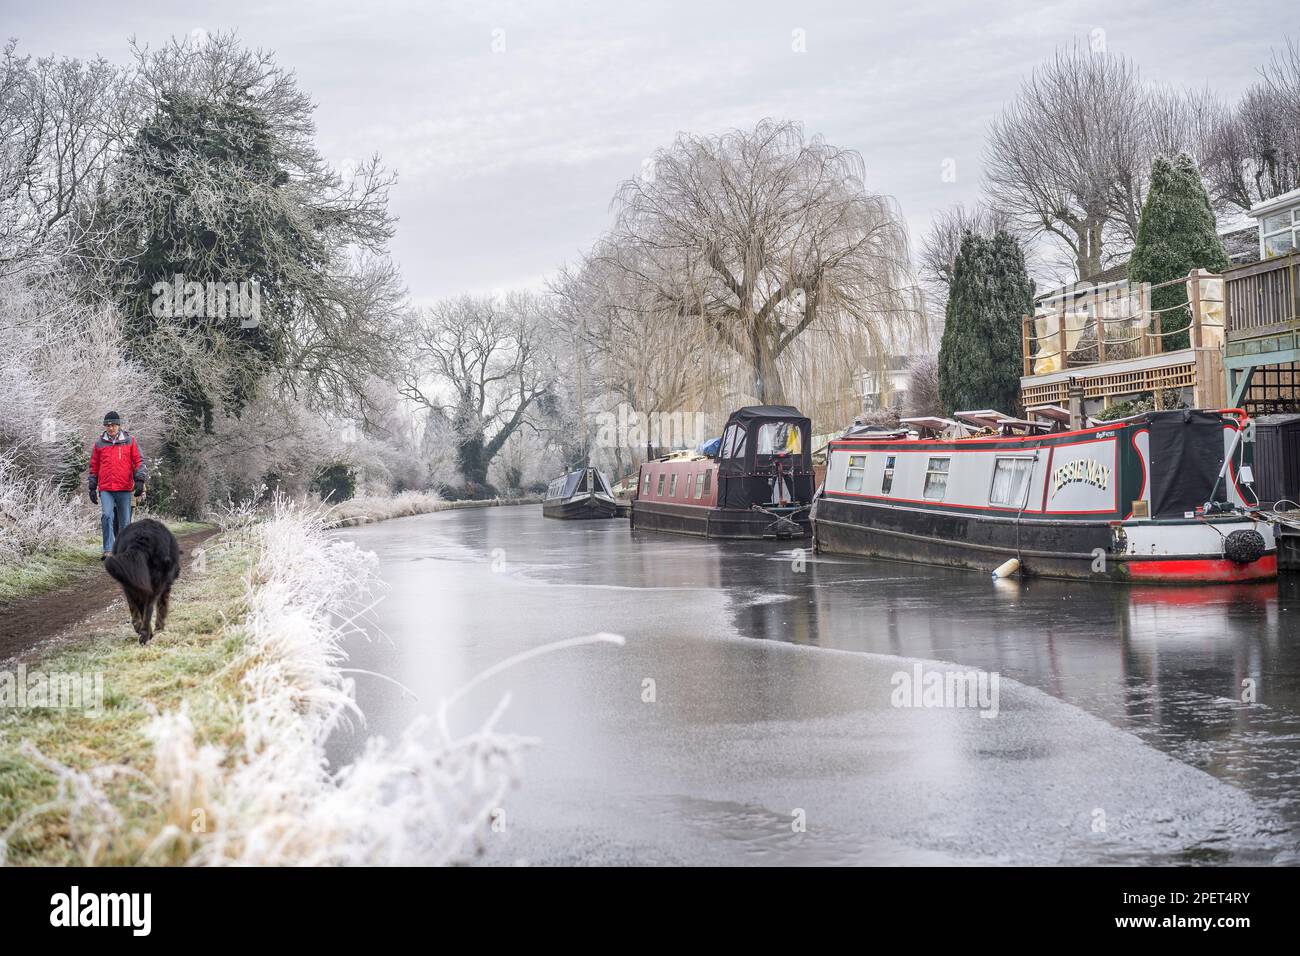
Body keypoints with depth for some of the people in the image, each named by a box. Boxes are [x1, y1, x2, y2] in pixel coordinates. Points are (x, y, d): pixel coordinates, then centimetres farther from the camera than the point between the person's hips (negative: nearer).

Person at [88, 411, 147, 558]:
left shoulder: (129, 441, 5)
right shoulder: (100, 443, 9)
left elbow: (139, 461, 5)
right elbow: (94, 467, 16)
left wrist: (139, 480, -7)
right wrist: (92, 488, 14)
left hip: (125, 488, 0)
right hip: (105, 489, 0)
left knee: (125, 521, 6)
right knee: (107, 516, -18)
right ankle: (108, 550, -18)